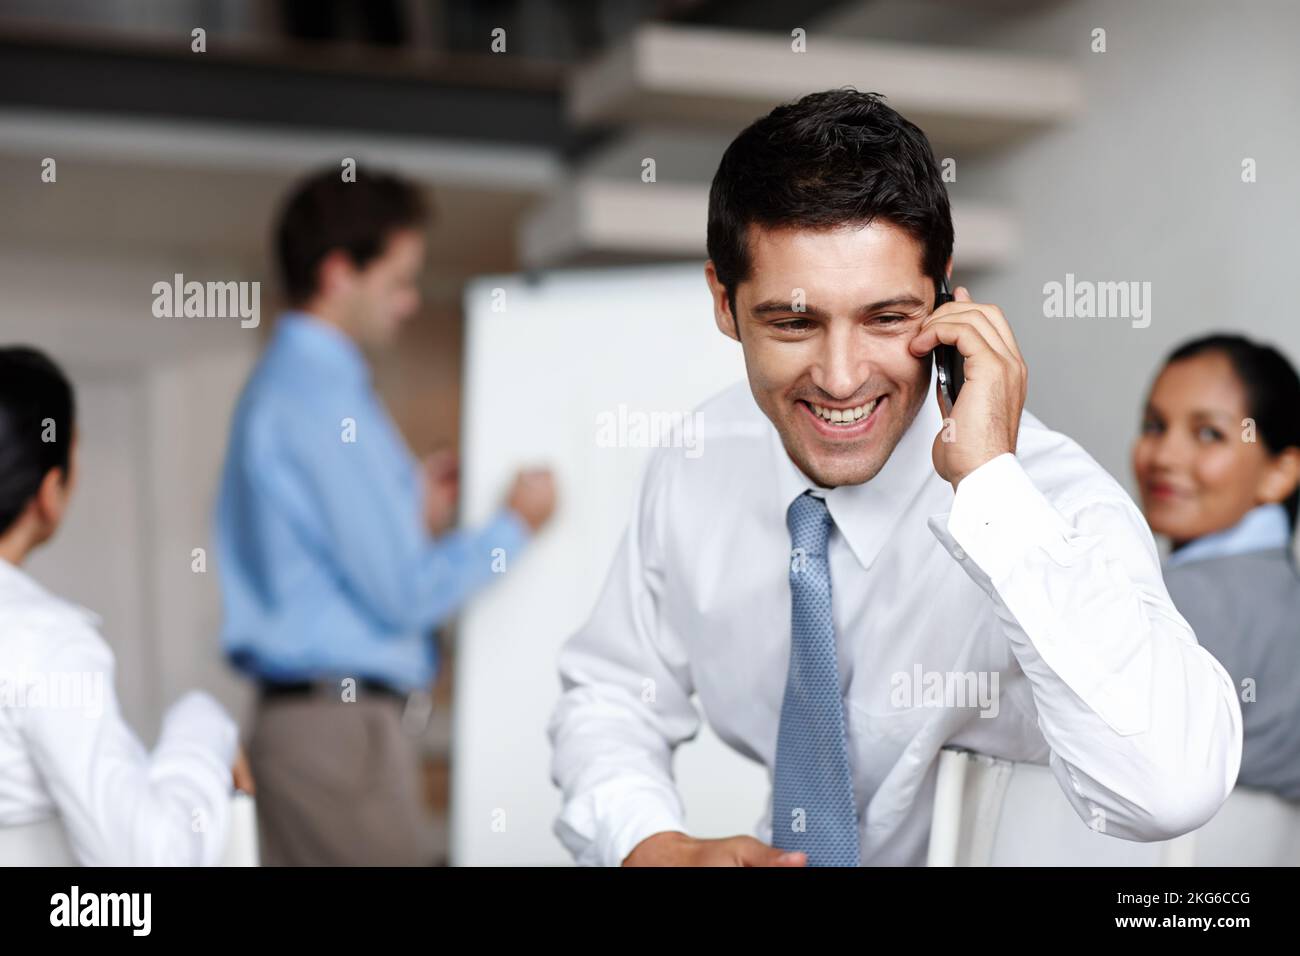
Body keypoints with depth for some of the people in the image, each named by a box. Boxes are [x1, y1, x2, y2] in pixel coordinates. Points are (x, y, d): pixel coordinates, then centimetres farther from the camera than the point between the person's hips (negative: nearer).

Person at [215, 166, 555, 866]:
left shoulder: (280, 384, 15)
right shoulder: (323, 396, -15)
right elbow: (406, 594, -15)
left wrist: (413, 512, 15)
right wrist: (516, 523, -2)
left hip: (296, 717, 10)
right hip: (342, 724, -10)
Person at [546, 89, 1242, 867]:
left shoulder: (1059, 505, -20)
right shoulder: (698, 459, -7)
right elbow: (612, 698, 5)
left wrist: (989, 480, -34)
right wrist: (656, 848, -15)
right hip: (746, 847, 3)